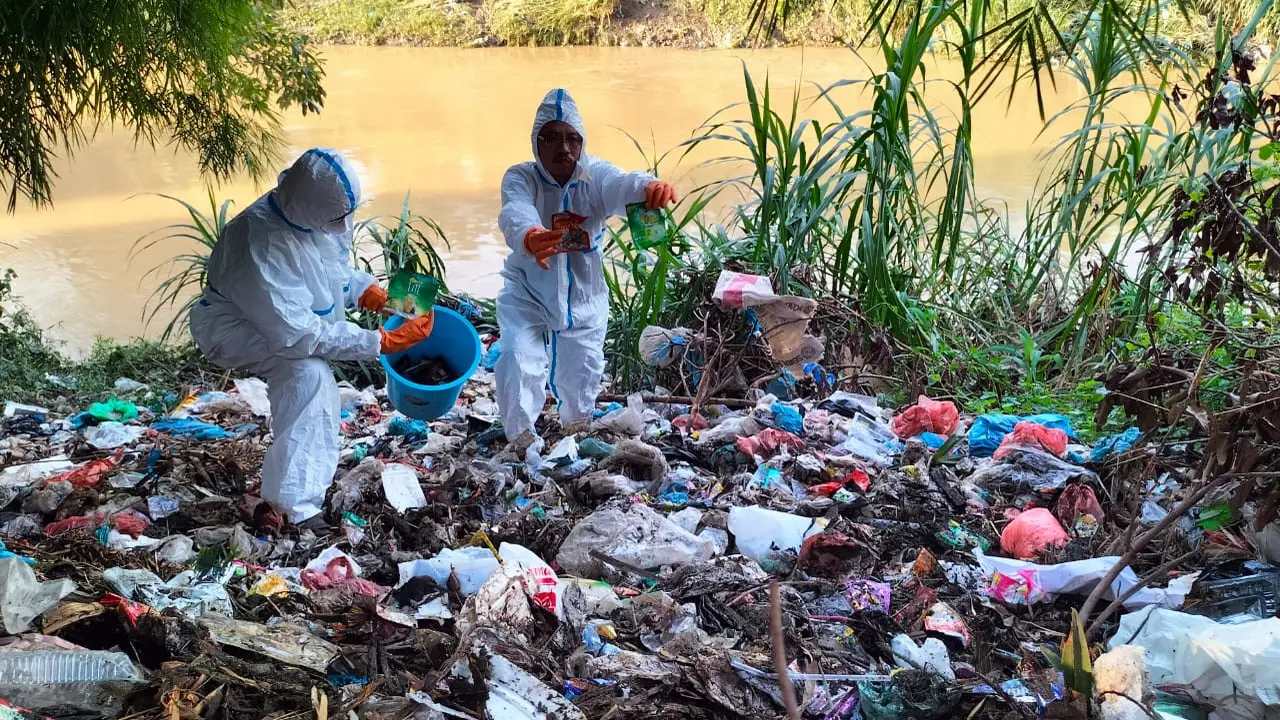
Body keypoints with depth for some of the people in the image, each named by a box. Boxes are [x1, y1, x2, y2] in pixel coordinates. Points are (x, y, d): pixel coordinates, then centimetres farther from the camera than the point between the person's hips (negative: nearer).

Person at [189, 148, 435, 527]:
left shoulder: (318, 215, -16)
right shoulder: (264, 247, -38)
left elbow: (337, 269, 5)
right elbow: (299, 335, -37)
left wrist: (365, 290, -14)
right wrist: (381, 342, -36)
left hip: (286, 313, 10)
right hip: (236, 329, -10)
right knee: (308, 374, -29)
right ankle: (295, 505, -27)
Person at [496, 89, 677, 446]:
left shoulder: (594, 176, -17)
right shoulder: (520, 177, -19)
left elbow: (622, 184, -41)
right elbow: (516, 214, -42)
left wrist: (649, 187, -66)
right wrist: (529, 236, -67)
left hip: (584, 300, 2)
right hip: (527, 296, -1)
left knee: (582, 373, 13)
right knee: (518, 359, -19)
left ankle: (575, 431, 44)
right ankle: (521, 440, 4)